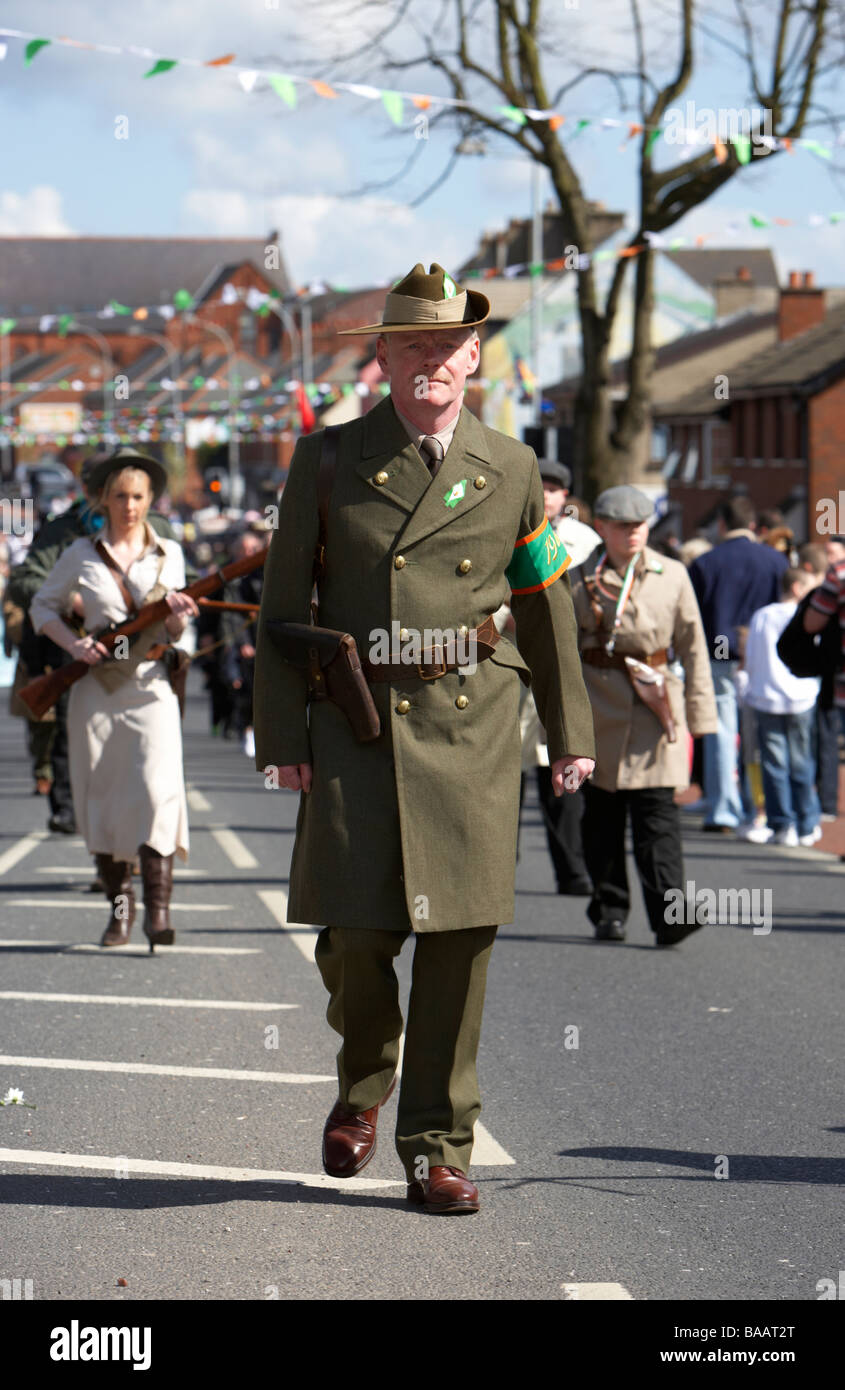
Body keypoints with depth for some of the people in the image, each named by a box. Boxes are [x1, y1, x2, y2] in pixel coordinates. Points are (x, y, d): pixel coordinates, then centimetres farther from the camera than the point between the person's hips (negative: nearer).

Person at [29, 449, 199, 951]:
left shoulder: (168, 554, 9)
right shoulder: (81, 555, 7)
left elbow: (174, 632, 8)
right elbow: (44, 606, 14)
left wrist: (178, 614, -15)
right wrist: (74, 644, -4)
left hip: (151, 687, -1)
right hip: (96, 688, 1)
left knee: (157, 788, -17)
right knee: (101, 796, 2)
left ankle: (158, 907, -16)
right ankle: (120, 905, 13)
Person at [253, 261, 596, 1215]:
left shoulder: (509, 470, 9)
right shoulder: (327, 462, 4)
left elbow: (545, 604, 16)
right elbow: (283, 603, 5)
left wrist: (570, 731, 16)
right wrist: (281, 734, -1)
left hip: (470, 723, 1)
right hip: (357, 719, -1)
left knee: (460, 936, -3)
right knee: (355, 928, -6)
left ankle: (437, 1150, 8)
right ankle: (363, 1083, 26)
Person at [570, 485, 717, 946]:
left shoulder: (672, 575, 8)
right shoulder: (579, 580, 4)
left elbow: (692, 647, 10)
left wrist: (698, 713, 5)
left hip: (657, 704, 0)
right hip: (599, 708, 0)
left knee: (658, 811, -9)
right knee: (602, 813, 6)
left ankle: (668, 913, -15)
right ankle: (609, 911, 17)